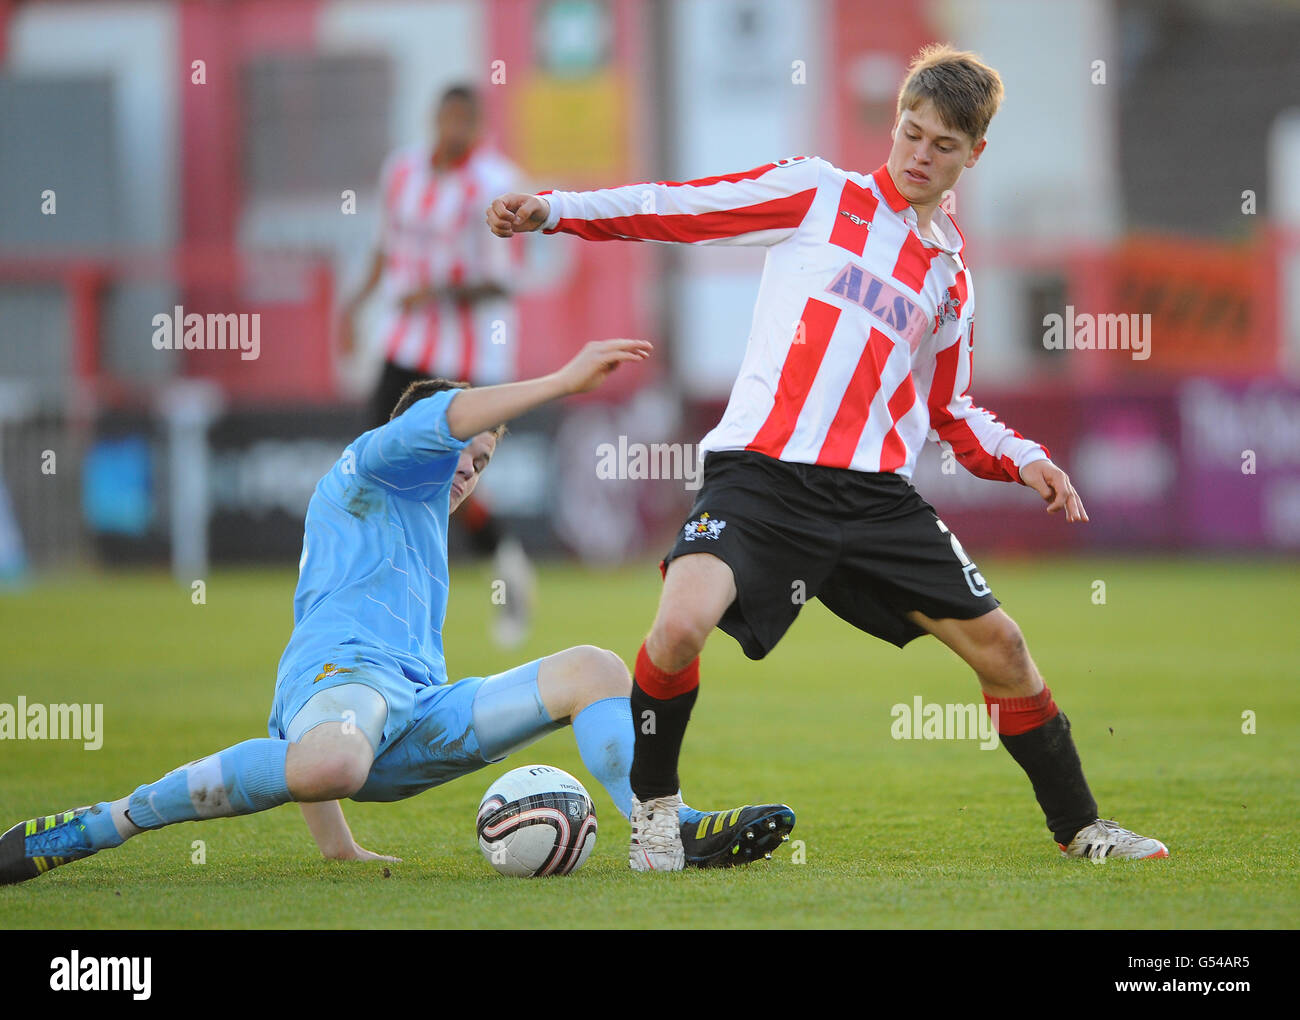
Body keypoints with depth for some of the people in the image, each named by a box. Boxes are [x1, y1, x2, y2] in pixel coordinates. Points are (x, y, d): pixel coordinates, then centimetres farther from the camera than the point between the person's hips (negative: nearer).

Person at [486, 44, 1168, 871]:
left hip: (877, 492, 5)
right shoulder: (821, 195, 6)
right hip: (762, 470, -4)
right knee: (680, 625, -27)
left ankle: (1079, 828, 23)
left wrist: (1022, 460, 10)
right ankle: (655, 805, -1)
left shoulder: (953, 276, 19)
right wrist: (555, 210, -8)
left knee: (999, 644, 3)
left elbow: (950, 413, 28)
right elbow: (677, 208, 2)